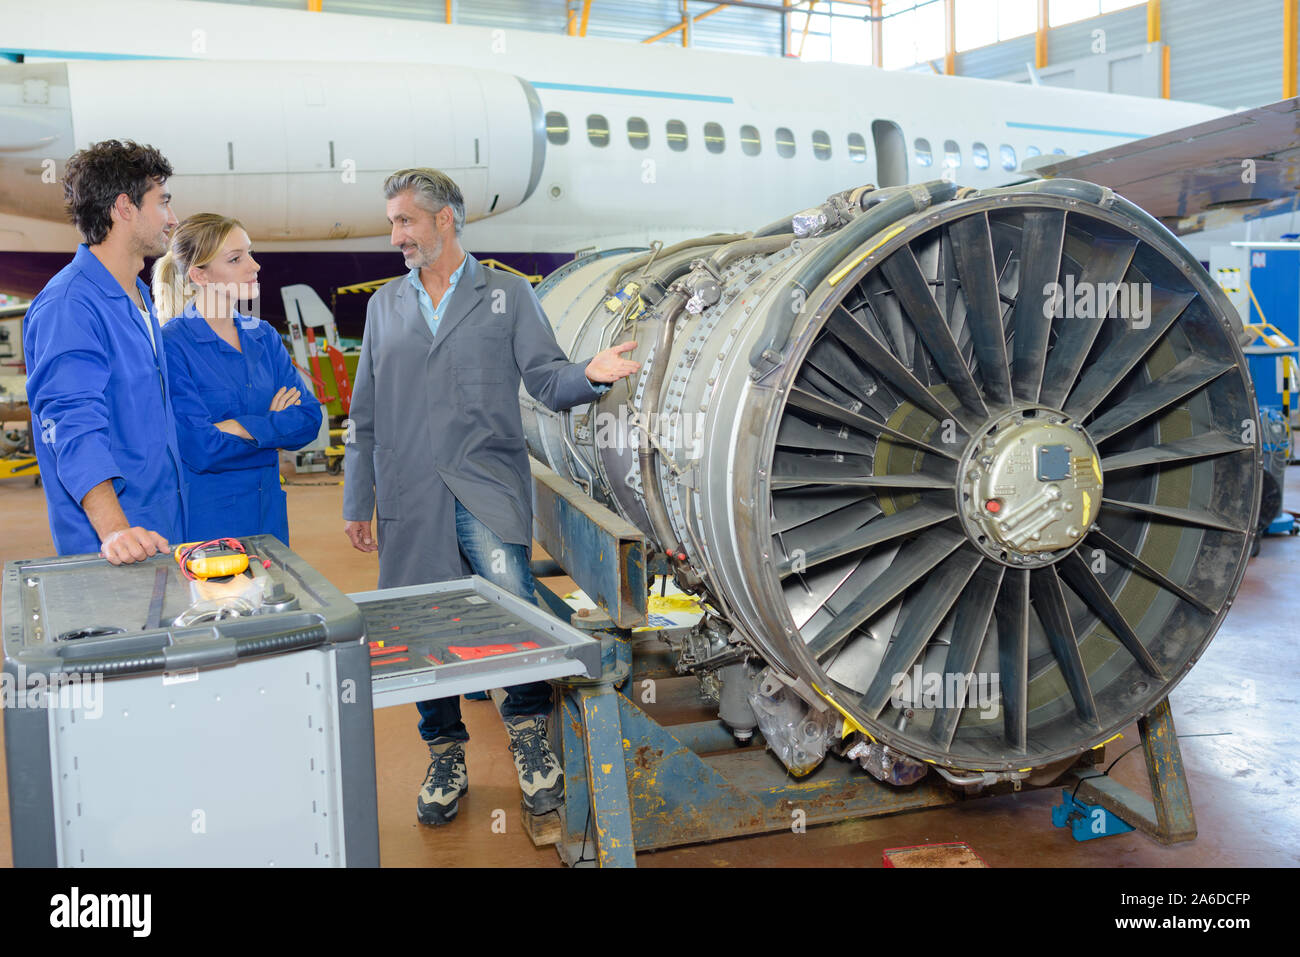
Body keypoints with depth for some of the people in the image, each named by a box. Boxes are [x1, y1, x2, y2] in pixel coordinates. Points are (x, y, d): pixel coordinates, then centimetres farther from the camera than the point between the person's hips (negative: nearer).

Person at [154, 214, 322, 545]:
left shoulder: (264, 337, 7)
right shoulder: (172, 345, -12)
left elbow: (309, 418, -3)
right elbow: (199, 447, -19)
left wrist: (240, 427, -16)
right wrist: (275, 424, -7)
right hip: (203, 521, -6)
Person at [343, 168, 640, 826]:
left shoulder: (507, 295, 9)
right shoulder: (384, 306, 18)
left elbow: (546, 380, 2)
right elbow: (365, 415, 18)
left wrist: (590, 374, -21)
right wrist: (357, 502, 15)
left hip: (488, 493, -3)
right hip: (410, 505, 3)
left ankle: (528, 730, 3)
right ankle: (445, 756, 22)